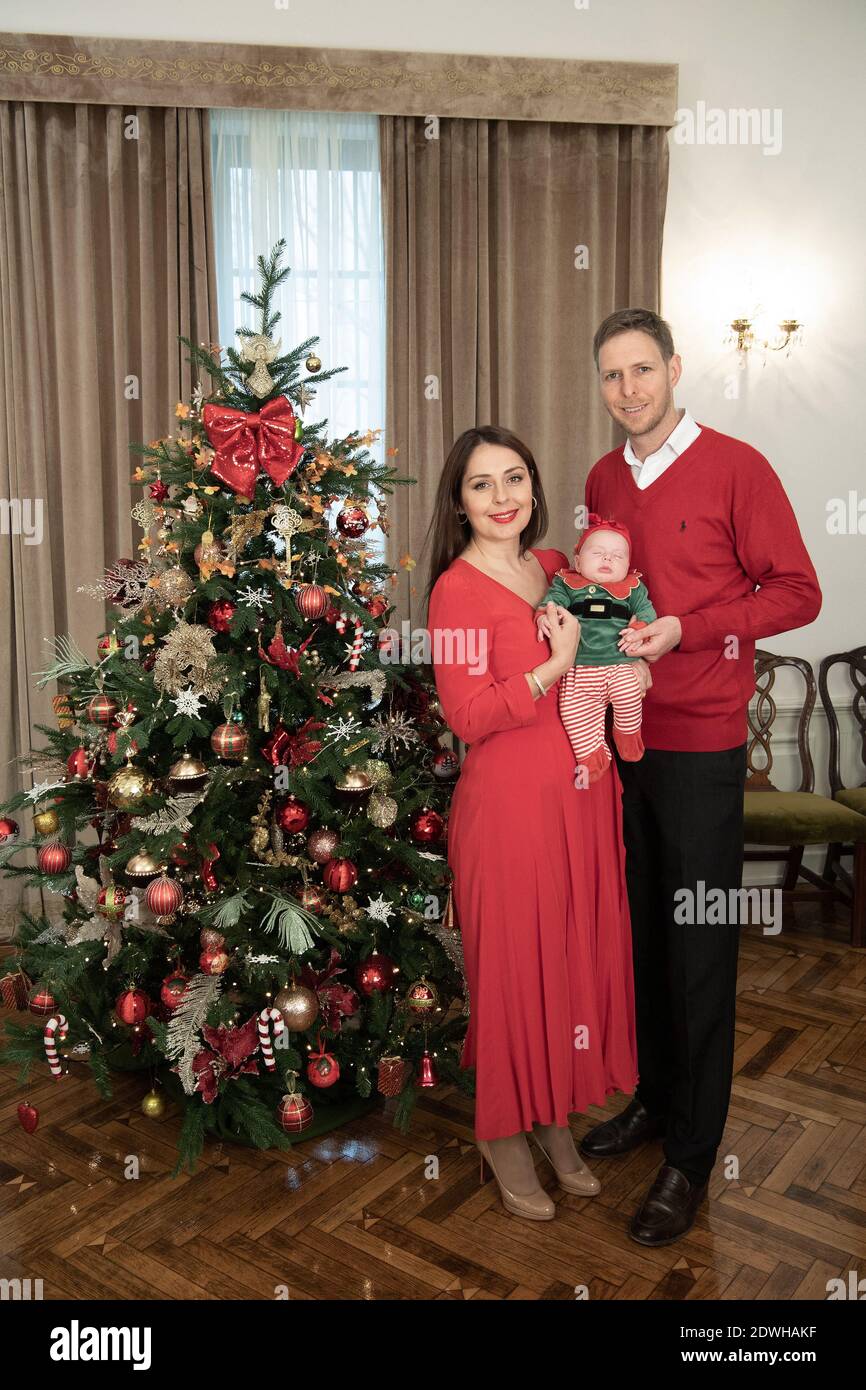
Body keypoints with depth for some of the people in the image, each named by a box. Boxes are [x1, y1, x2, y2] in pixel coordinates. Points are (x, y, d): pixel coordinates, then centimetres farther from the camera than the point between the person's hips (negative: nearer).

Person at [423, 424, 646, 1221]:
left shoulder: (555, 569, 9)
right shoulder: (458, 590, -11)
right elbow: (467, 715, -18)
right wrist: (558, 664, -18)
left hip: (582, 794, 7)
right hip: (509, 802, -7)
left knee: (579, 954, 15)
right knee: (512, 963, 6)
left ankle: (556, 1117, 35)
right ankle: (503, 1132, 27)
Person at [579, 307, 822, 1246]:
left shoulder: (735, 467, -6)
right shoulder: (602, 482, 11)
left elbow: (796, 593, -7)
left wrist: (685, 629, -17)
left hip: (699, 745, -5)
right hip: (620, 736, 5)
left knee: (698, 949, 3)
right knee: (640, 930, 14)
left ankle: (691, 1154, 17)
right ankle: (654, 1098, 33)